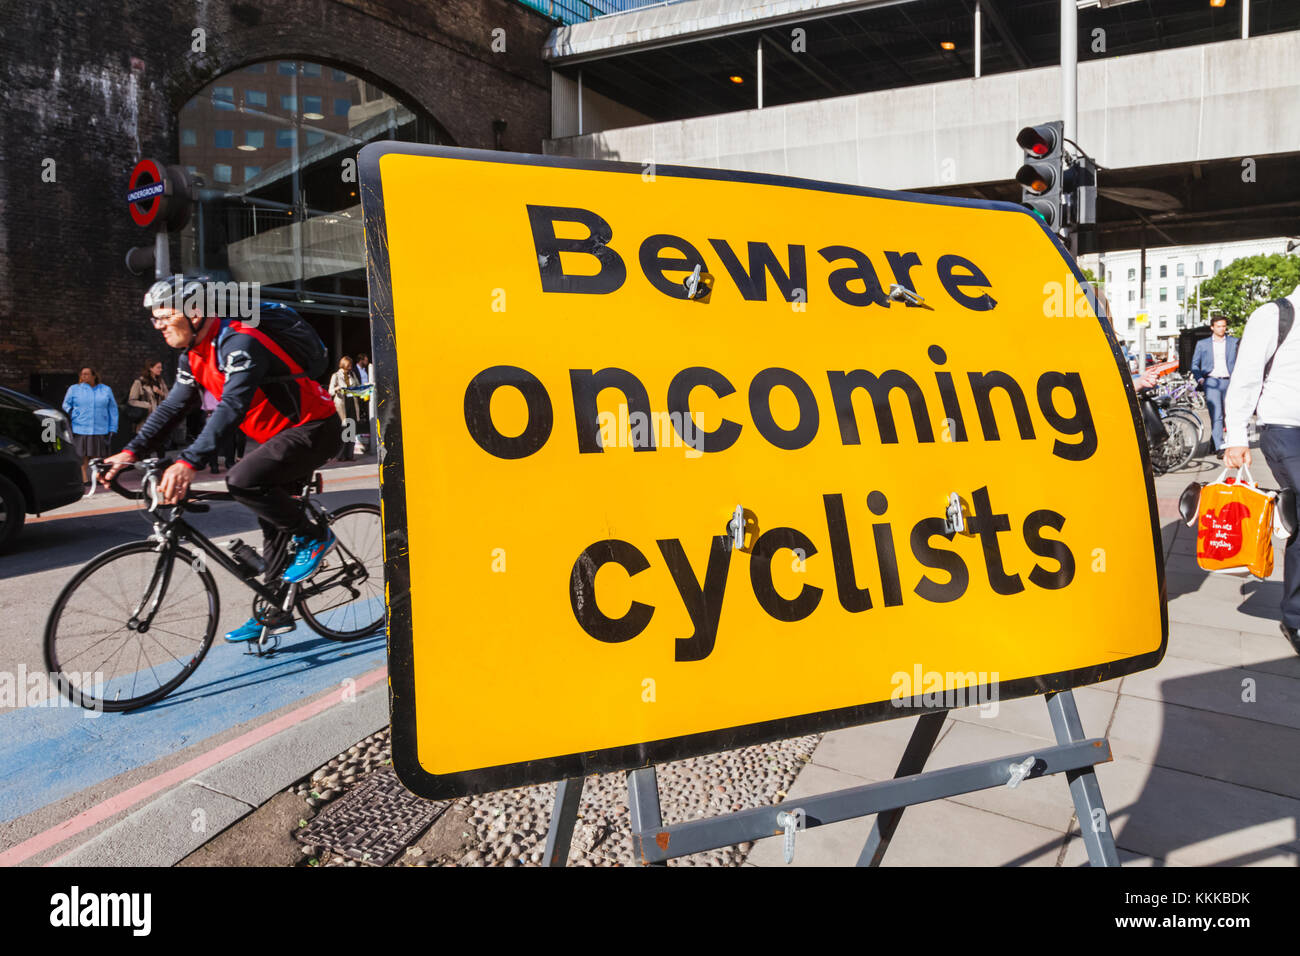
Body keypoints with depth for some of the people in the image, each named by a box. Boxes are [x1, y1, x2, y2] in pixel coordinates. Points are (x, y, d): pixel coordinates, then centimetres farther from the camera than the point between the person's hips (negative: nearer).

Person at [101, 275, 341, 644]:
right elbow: (172, 407, 7)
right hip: (283, 432, 10)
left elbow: (232, 407, -35)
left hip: (313, 429, -10)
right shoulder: (193, 356, 6)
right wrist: (131, 451, -4)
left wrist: (188, 463, -42)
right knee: (273, 524, 13)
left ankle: (313, 537, -8)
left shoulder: (240, 342, -24)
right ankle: (275, 613, 24)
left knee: (242, 481, -28)